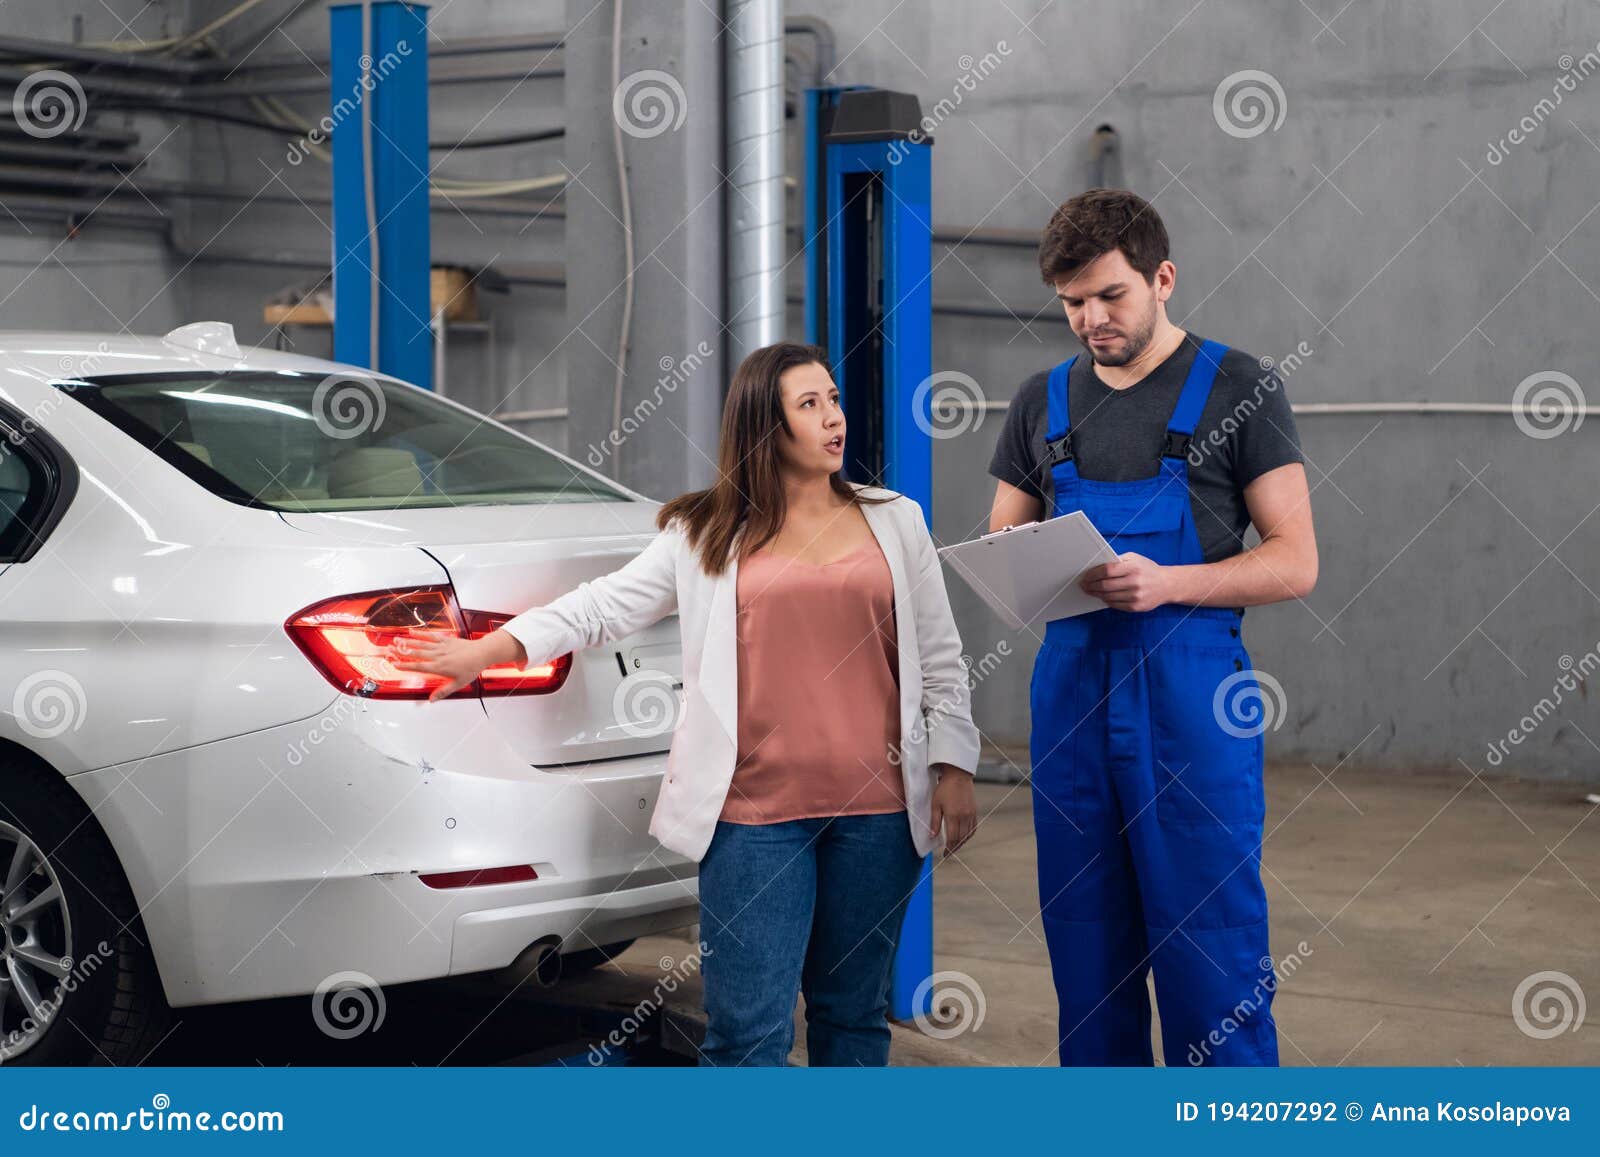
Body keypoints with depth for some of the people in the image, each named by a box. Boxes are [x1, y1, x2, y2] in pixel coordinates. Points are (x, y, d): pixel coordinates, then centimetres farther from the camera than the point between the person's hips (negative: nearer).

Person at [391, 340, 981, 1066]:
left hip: (875, 812, 2)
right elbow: (607, 605, 5)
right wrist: (489, 650, -3)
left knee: (852, 1012, 9)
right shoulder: (705, 536, 7)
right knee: (749, 1030, -5)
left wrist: (953, 767, 5)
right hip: (756, 809, -2)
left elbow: (940, 660, 11)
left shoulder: (894, 521, 11)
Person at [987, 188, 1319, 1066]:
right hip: (1071, 688, 5)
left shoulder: (1237, 387, -1)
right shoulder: (1044, 402, 12)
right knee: (1088, 953, 10)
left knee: (1210, 950, -3)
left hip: (1190, 694, -4)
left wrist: (1165, 583, -20)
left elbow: (1294, 562, -5)